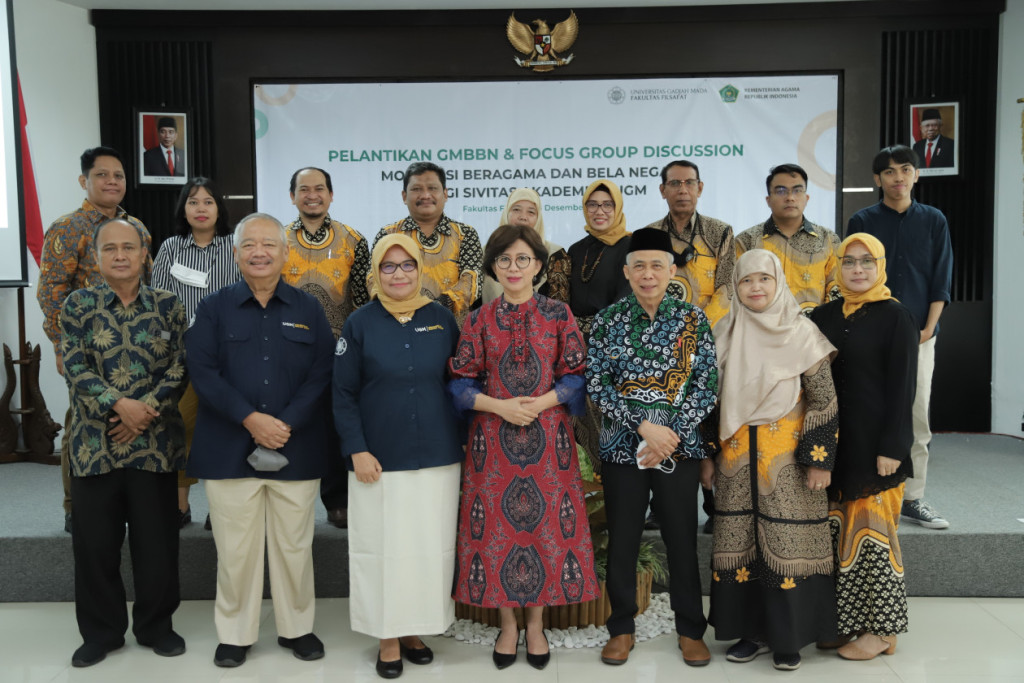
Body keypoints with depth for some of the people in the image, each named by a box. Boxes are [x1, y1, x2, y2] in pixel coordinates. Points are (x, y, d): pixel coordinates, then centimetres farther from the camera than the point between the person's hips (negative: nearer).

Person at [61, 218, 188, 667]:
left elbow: (179, 369, -1)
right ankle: (101, 631, 26)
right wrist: (120, 405, -18)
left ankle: (156, 625, 26)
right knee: (95, 542, 8)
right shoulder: (78, 305, 2)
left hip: (155, 443, 0)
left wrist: (144, 410, -13)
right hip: (94, 443, 0)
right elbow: (75, 368, -6)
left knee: (157, 540, 8)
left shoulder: (168, 306, 3)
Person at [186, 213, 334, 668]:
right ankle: (234, 634, 24)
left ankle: (297, 627, 26)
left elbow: (321, 375, -1)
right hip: (229, 451, 0)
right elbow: (202, 371, -5)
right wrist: (251, 419, -15)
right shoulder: (214, 308, 5)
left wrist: (286, 424, -13)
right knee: (235, 548, 6)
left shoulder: (308, 310, 7)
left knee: (294, 545, 9)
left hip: (296, 451, 1)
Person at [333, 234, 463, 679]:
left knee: (430, 546, 9)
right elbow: (343, 393, -2)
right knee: (382, 547, 6)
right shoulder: (359, 323, -2)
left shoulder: (442, 319, 3)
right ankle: (388, 637, 22)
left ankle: (414, 629, 27)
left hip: (438, 457, 2)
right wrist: (357, 450, -10)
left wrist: (463, 438, 4)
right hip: (379, 458, -2)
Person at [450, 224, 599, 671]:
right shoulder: (479, 320, 3)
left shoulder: (558, 314, 2)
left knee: (546, 522, 4)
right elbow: (461, 383, 0)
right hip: (493, 436, 1)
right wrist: (500, 406, -14)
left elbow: (576, 374, 1)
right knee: (497, 526, 5)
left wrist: (543, 401, -15)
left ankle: (536, 624, 24)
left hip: (547, 436, 0)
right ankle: (507, 625, 24)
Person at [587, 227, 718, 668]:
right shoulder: (608, 320, 0)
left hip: (680, 446, 0)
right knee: (622, 540, 9)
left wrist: (670, 435, -12)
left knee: (682, 539, 8)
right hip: (623, 447, 0)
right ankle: (622, 628, 26)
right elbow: (597, 384, -5)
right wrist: (644, 426, -16)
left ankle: (690, 629, 27)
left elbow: (708, 385, -2)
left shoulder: (693, 319, 1)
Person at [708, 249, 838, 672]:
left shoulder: (802, 332, -4)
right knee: (741, 542, 6)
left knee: (787, 543, 0)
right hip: (736, 454, 3)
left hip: (787, 453, -3)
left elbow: (823, 401, -5)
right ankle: (754, 631, 21)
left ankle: (789, 637, 16)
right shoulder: (724, 333, 6)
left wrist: (819, 458, -9)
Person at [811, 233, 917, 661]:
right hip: (832, 441, 5)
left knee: (872, 530, 0)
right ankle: (842, 620, 22)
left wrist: (892, 447, -13)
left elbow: (902, 387, -8)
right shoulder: (824, 316, 9)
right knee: (840, 530, 10)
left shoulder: (895, 317, -5)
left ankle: (881, 630, 14)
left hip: (873, 443, -5)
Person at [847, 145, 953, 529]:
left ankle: (912, 499, 14)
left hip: (919, 335, 2)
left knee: (917, 418, 4)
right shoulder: (862, 222, 4)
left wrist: (928, 328, -4)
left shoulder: (934, 220, 8)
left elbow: (941, 281, 6)